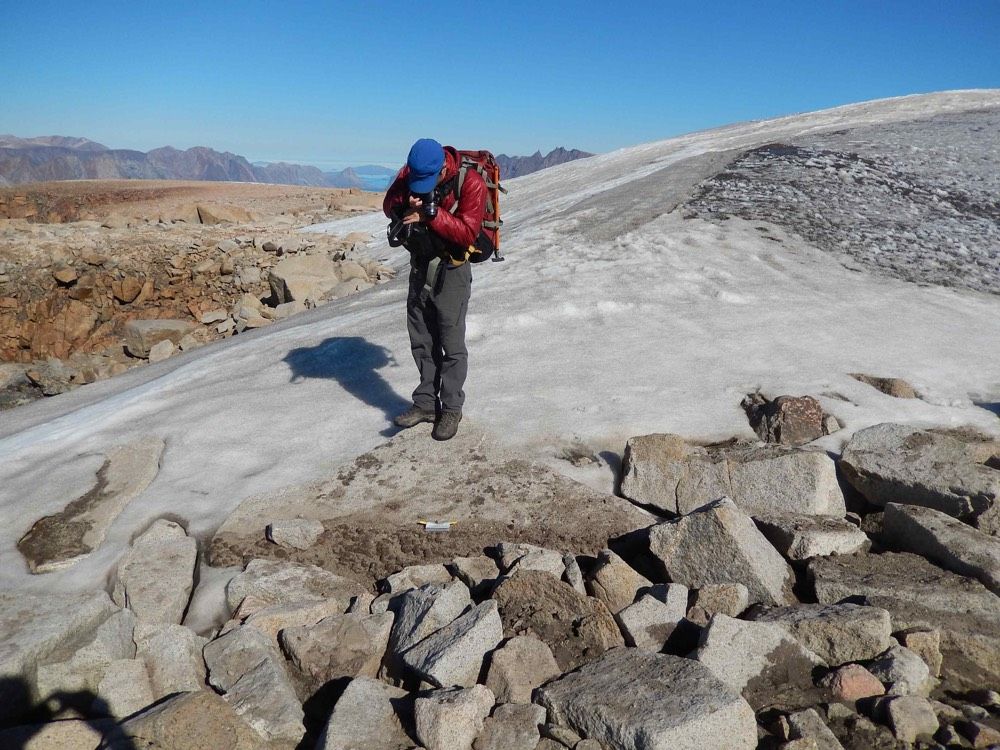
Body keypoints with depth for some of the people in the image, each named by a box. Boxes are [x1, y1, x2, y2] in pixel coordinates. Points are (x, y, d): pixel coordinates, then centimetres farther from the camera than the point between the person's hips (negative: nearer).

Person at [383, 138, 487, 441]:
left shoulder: (471, 182, -19)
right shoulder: (410, 172, -4)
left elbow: (467, 233, -22)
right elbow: (389, 205, 1)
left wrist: (431, 215, -32)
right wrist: (406, 205, -21)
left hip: (451, 271, -5)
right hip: (420, 266, 5)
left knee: (451, 344, 0)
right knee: (421, 341, 12)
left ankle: (451, 409, 12)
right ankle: (425, 404, 24)